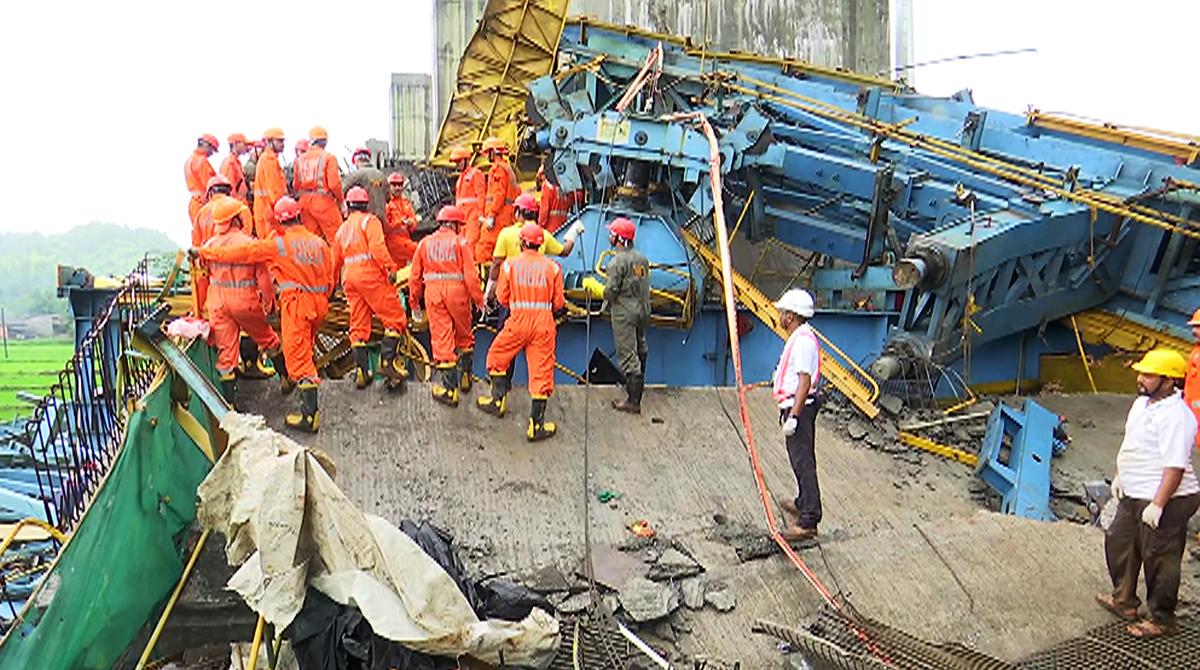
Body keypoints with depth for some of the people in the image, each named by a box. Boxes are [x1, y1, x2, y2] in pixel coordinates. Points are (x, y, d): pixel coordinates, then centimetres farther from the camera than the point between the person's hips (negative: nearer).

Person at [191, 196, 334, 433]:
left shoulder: (277, 245, -8)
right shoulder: (319, 242, 6)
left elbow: (240, 253, -5)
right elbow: (330, 278, 10)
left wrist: (202, 252, 4)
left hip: (296, 301, -6)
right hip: (319, 303, 6)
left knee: (298, 356, -6)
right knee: (304, 348, 25)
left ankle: (310, 415, -10)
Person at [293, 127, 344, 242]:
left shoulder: (300, 159, 8)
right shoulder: (328, 157, -7)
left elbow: (296, 186, 10)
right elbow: (334, 183, -14)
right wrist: (340, 199, 0)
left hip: (304, 201, 6)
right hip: (323, 201, -6)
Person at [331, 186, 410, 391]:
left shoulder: (342, 230, 19)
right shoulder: (370, 221, 0)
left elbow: (335, 261, 24)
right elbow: (377, 247, -18)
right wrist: (390, 268, -21)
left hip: (349, 278, 7)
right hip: (370, 275, -7)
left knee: (358, 326, 8)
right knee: (394, 318, -3)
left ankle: (361, 371, 5)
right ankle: (387, 361, -14)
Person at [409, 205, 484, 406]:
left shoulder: (425, 243, 8)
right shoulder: (461, 242, -1)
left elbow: (415, 275, 10)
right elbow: (470, 275, -7)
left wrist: (415, 299, 21)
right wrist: (478, 299, 0)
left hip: (433, 292, 2)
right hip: (457, 291, -1)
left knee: (441, 339, 1)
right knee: (464, 336, 19)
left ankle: (450, 389, -1)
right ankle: (465, 377, 26)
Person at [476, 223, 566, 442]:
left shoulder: (510, 264, -2)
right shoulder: (552, 267, 0)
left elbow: (502, 297, 3)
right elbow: (559, 303, 3)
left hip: (518, 321, -1)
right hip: (544, 323, 1)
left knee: (497, 357, 25)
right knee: (541, 372, 3)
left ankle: (498, 401, 29)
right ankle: (536, 425, 4)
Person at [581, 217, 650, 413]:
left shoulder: (618, 261, -16)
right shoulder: (642, 259, 8)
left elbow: (610, 293, -16)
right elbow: (645, 287, 13)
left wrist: (591, 285, -1)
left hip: (624, 314, -8)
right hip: (642, 311, 8)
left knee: (627, 355, -5)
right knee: (639, 351, 19)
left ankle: (633, 401, -5)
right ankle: (637, 390, 32)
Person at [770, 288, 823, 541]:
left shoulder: (803, 340, -19)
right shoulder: (799, 337, 14)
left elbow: (805, 380, -25)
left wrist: (793, 416, -27)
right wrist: (778, 379, 42)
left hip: (799, 408, -11)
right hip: (796, 407, 11)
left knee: (803, 462, -10)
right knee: (802, 460, 22)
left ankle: (808, 522, -9)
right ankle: (803, 504, 38)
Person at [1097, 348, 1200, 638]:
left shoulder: (1176, 417, -24)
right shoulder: (1142, 403, 7)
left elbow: (1175, 467, -28)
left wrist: (1157, 505, -29)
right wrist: (1119, 475, 19)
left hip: (1166, 500, -11)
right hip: (1134, 495, 11)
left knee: (1160, 559, 2)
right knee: (1118, 543, 22)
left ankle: (1162, 620, 18)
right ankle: (1125, 601, 40)